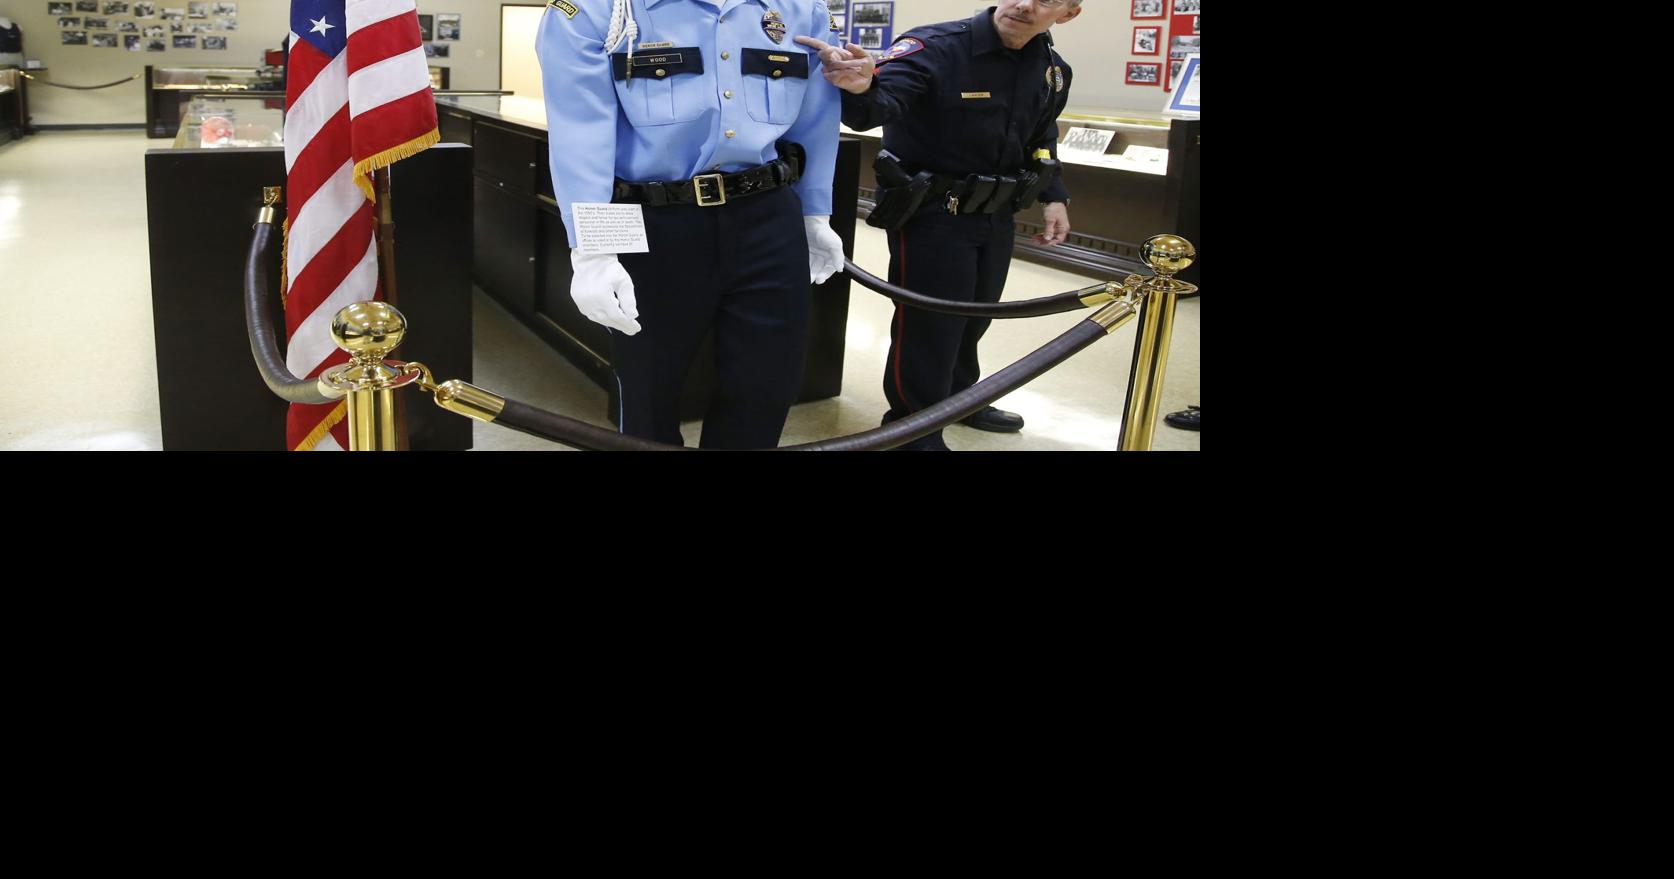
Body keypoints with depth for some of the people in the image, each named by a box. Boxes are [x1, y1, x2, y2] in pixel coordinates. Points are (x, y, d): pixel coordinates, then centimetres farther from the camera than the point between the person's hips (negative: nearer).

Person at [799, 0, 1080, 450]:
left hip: (997, 217, 7)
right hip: (932, 215, -6)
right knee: (929, 325, -1)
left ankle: (957, 398, 44)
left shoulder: (1052, 70, -1)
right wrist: (860, 88, -60)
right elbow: (882, 102, -38)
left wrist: (1054, 195, 6)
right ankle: (916, 433, 17)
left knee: (974, 317, 22)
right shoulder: (935, 47, -22)